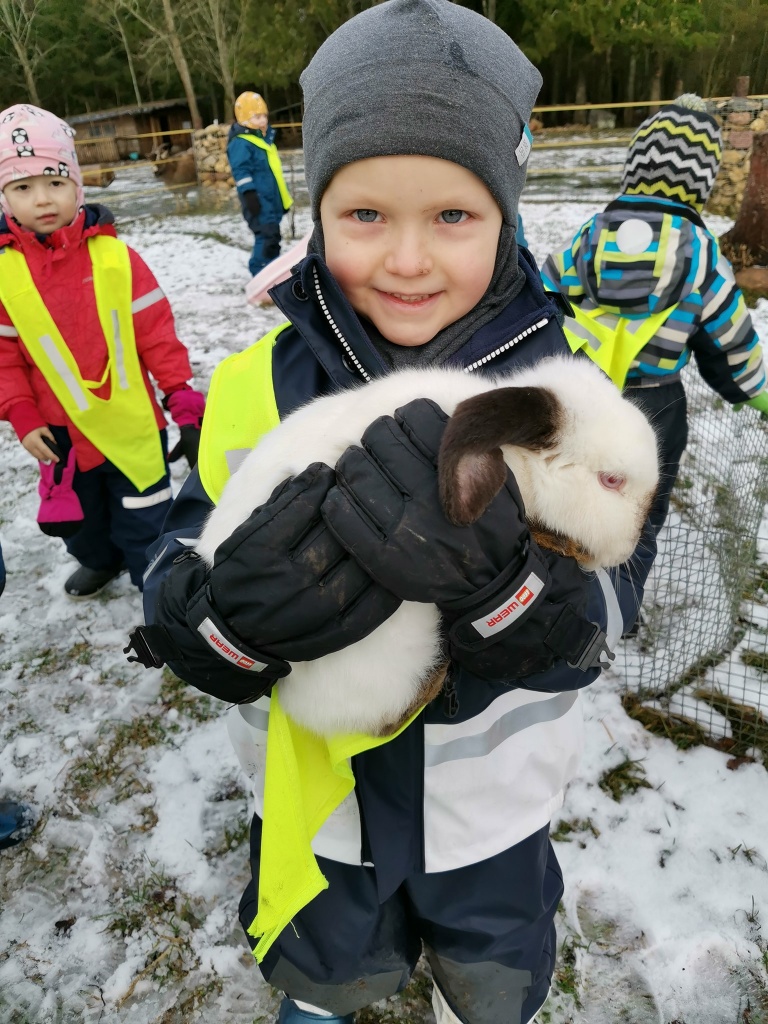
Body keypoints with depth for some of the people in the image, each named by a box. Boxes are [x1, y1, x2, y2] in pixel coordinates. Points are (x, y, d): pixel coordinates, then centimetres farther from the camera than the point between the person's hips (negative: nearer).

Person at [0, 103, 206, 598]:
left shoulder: (115, 256, -12)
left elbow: (158, 336, -9)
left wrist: (185, 405, -11)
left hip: (132, 424, -3)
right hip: (61, 431, 3)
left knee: (146, 520, 10)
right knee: (79, 516, 25)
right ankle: (99, 561, 54)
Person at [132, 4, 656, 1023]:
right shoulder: (259, 384, -17)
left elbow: (601, 620, -22)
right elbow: (177, 584, -15)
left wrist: (504, 570, -45)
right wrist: (231, 615, -39)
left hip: (492, 795, 0)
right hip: (316, 788, 1)